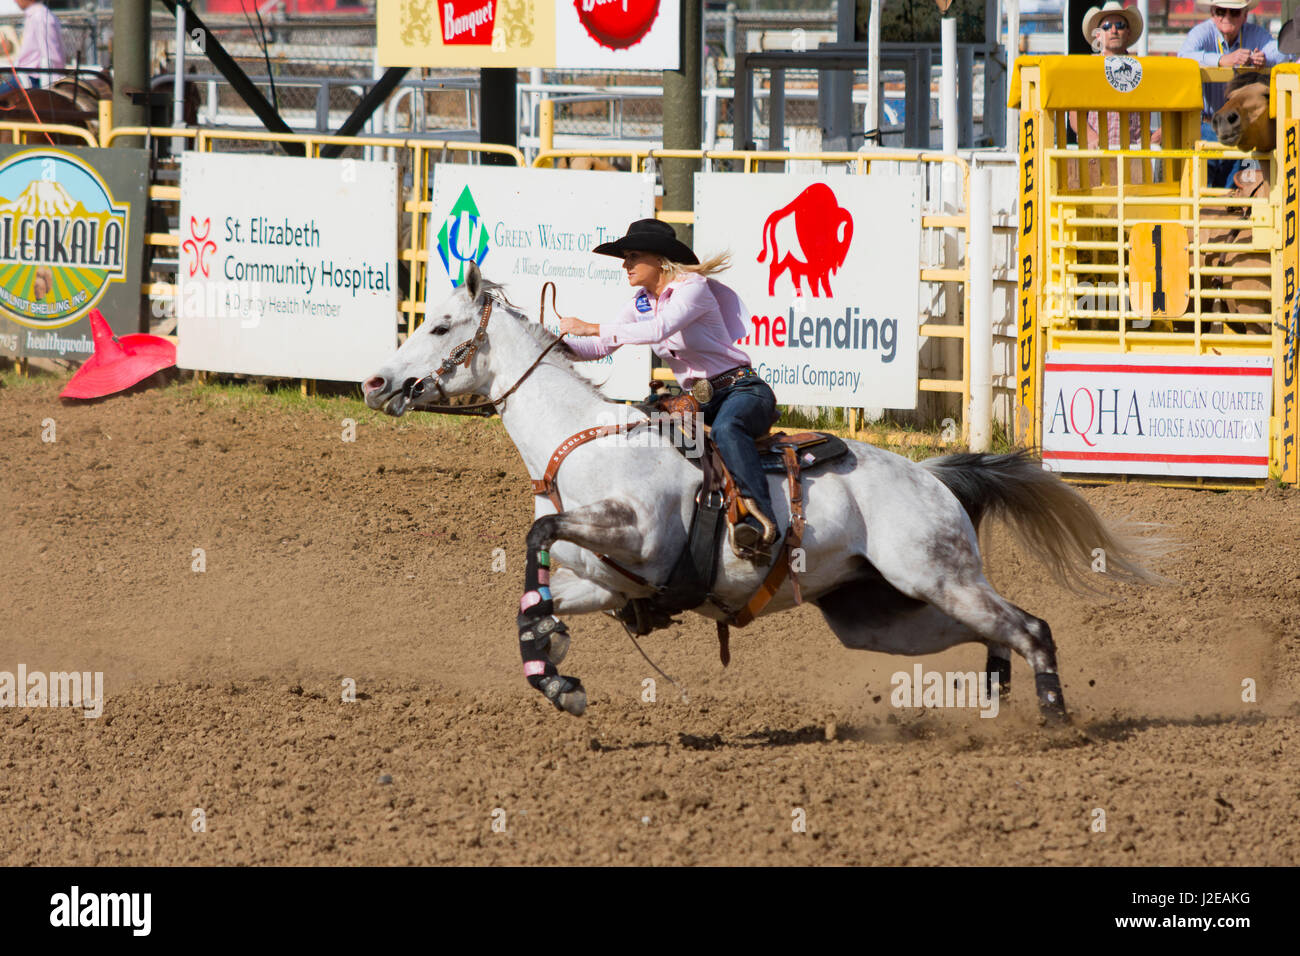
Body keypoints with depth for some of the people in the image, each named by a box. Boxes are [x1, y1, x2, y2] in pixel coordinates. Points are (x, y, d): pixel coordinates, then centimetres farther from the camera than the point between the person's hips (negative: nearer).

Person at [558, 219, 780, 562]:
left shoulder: (693, 288, -14)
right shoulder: (642, 302, 10)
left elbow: (660, 329, -31)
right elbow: (602, 347, 10)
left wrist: (591, 328, -30)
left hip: (743, 391, -9)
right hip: (701, 401, 9)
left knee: (725, 428, -40)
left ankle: (762, 524, -52)